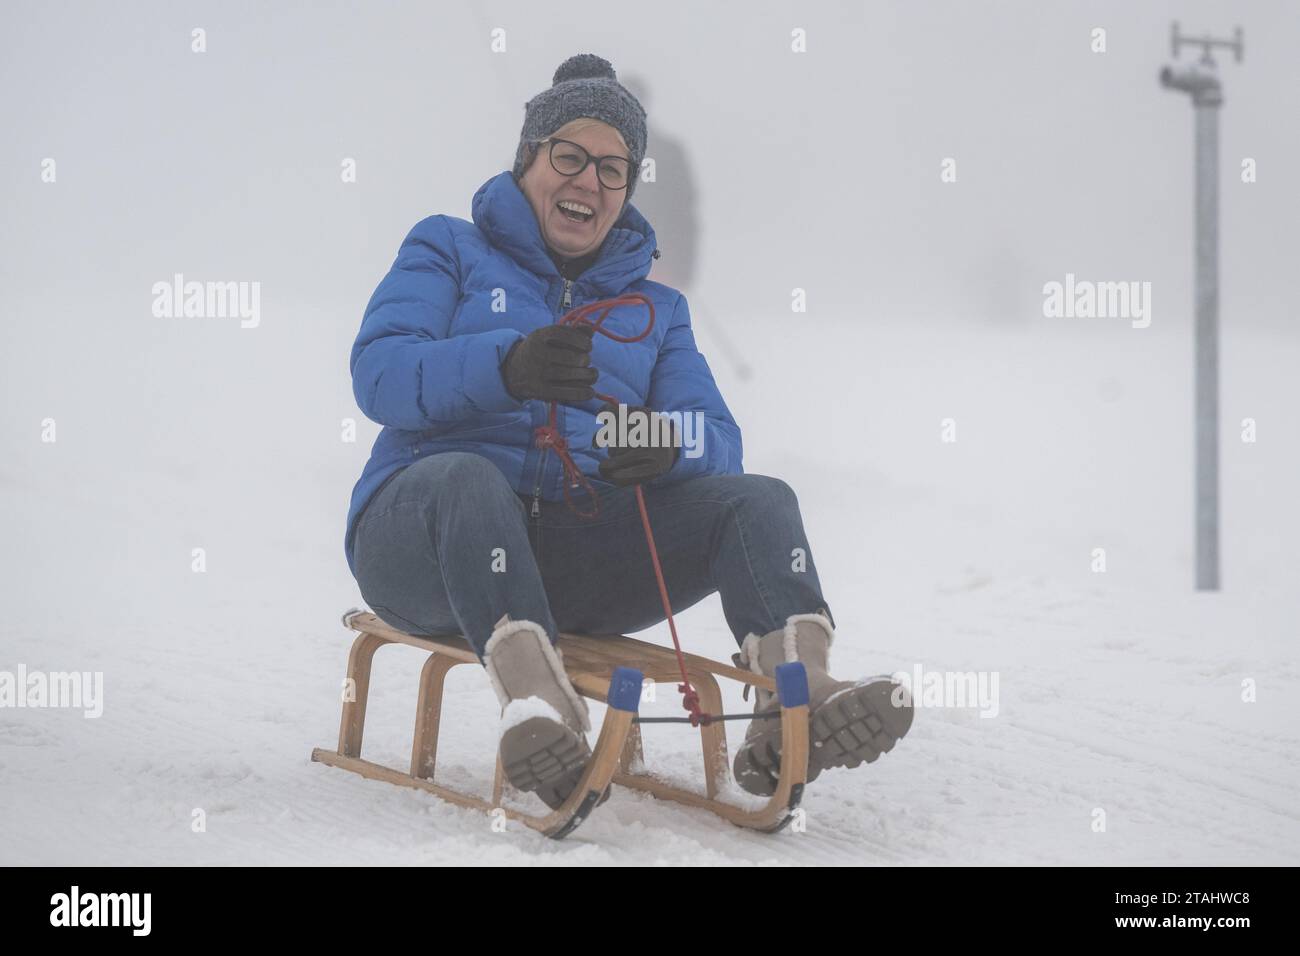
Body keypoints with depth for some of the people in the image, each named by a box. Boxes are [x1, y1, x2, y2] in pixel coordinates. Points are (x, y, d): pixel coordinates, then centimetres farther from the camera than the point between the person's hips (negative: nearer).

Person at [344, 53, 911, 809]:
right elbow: (381, 374, -5)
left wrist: (668, 442, -17)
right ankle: (535, 699, -58)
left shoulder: (656, 308, 24)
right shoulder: (449, 250, 14)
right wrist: (506, 366, -26)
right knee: (468, 476, -38)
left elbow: (718, 442, 9)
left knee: (759, 500, -17)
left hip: (580, 560, 4)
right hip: (423, 535, -3)